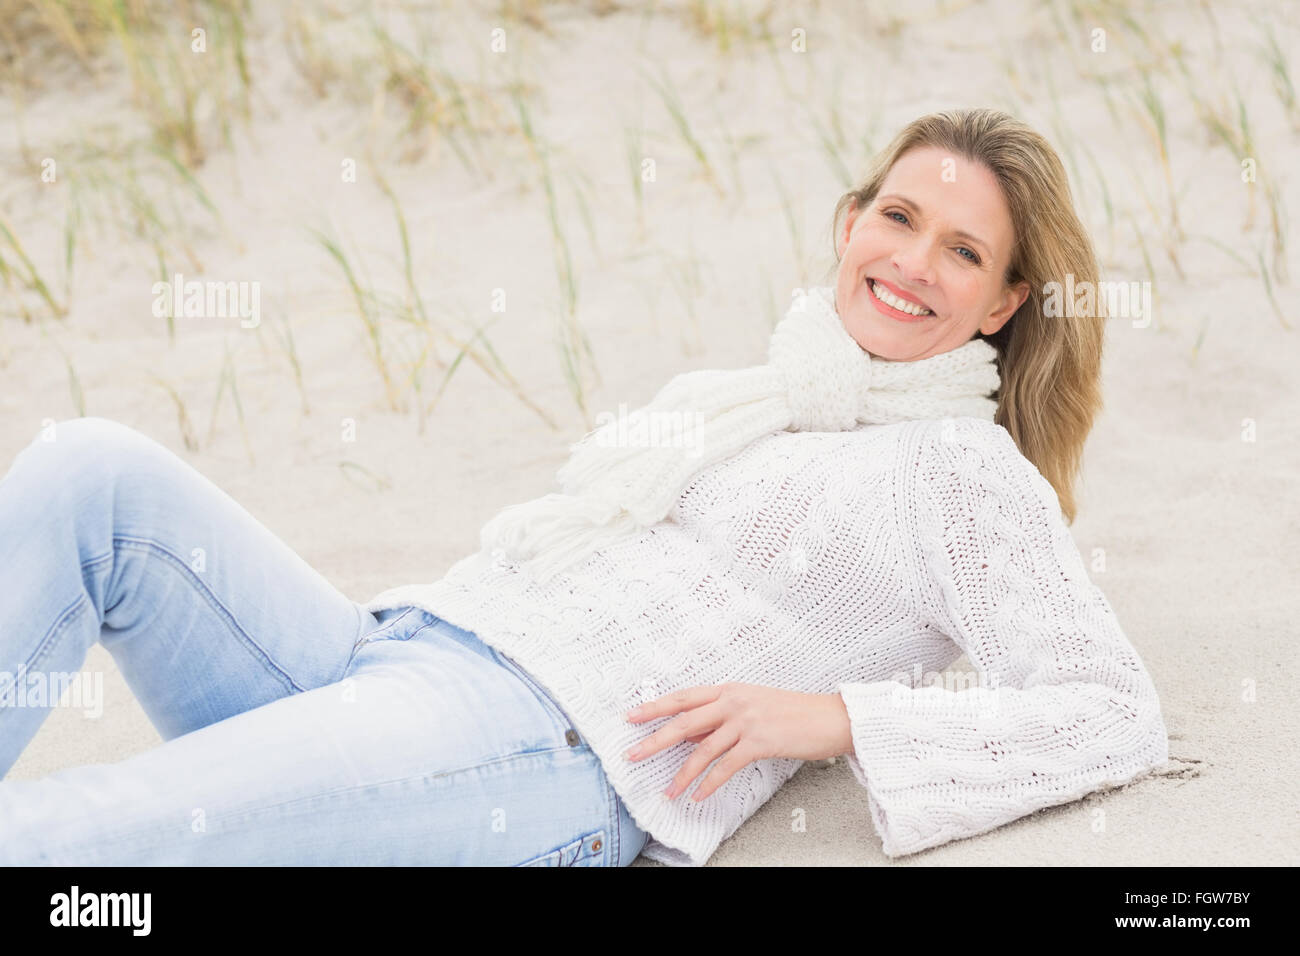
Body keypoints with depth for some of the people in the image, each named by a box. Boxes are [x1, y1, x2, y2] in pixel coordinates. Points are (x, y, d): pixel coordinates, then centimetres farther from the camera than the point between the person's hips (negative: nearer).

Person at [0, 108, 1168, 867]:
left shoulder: (972, 473, 6)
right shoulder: (721, 393, 25)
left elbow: (1121, 715, -4)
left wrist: (826, 716, -14)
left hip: (548, 757, -7)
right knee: (97, 471, -13)